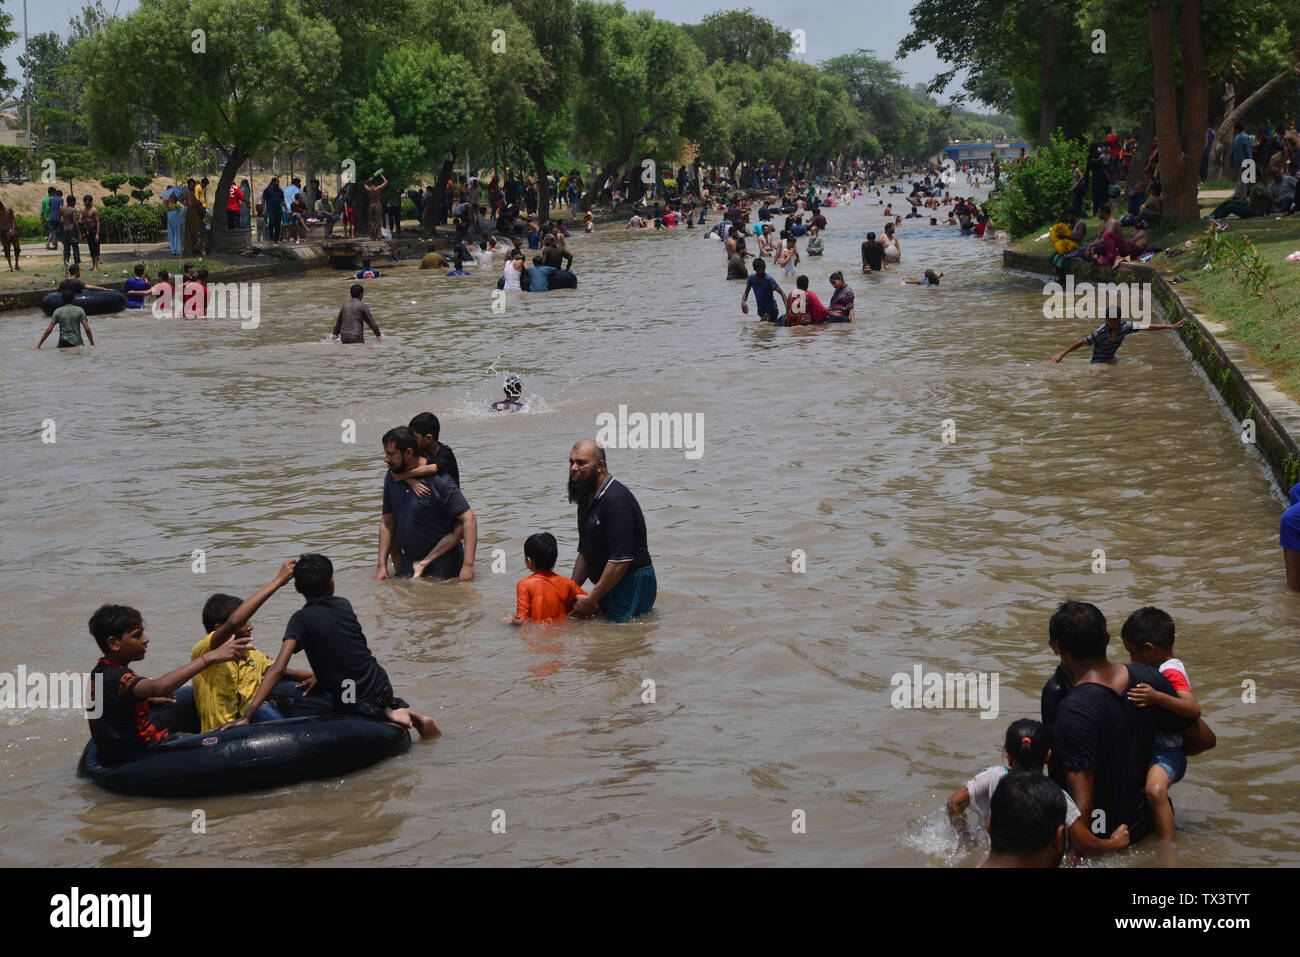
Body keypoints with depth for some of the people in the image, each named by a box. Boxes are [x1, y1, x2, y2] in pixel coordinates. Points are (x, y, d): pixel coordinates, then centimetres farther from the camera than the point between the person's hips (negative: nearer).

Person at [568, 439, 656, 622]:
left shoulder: (616, 501, -21)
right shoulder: (586, 499, 12)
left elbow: (620, 561, -25)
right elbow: (585, 553, 19)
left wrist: (591, 601, -20)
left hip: (632, 584, -10)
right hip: (611, 585, 10)